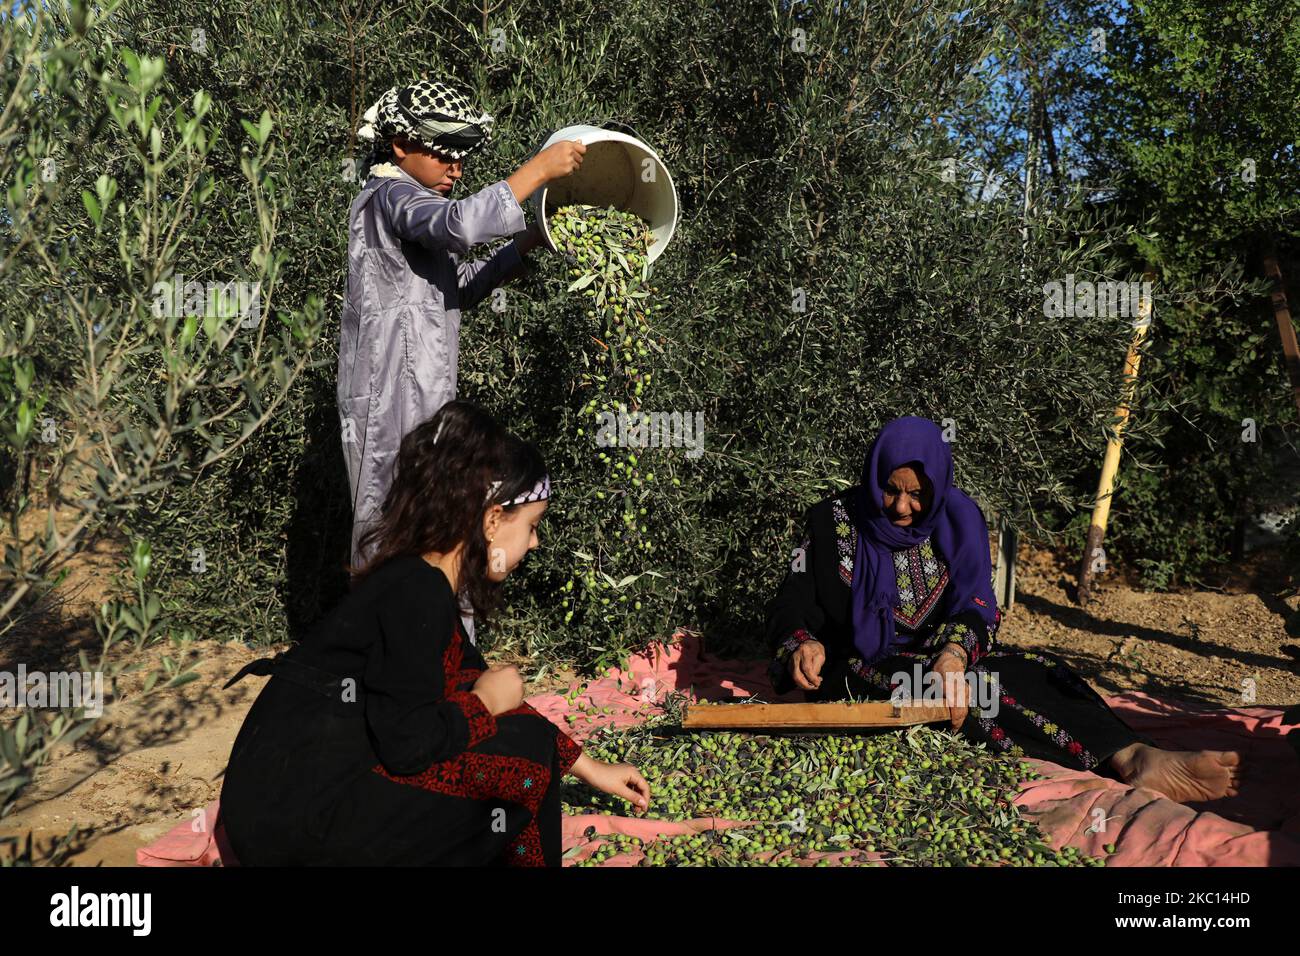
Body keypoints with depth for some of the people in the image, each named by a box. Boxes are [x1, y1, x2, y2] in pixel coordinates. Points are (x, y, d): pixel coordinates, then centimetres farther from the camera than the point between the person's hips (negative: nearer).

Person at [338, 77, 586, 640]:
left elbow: (461, 287, 27)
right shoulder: (391, 195, -10)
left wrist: (527, 243, 17)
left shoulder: (410, 203, 23)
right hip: (396, 398, -10)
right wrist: (539, 168, -24)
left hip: (423, 398, 10)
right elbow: (462, 223, -31)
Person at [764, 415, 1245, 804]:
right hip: (861, 670, -4)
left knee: (1027, 668, -26)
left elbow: (976, 604, -11)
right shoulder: (836, 522, -6)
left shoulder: (958, 519, 1)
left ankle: (1133, 758, -48)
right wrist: (801, 644, -32)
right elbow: (789, 604, -8)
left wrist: (954, 654, -34)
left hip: (935, 658, 4)